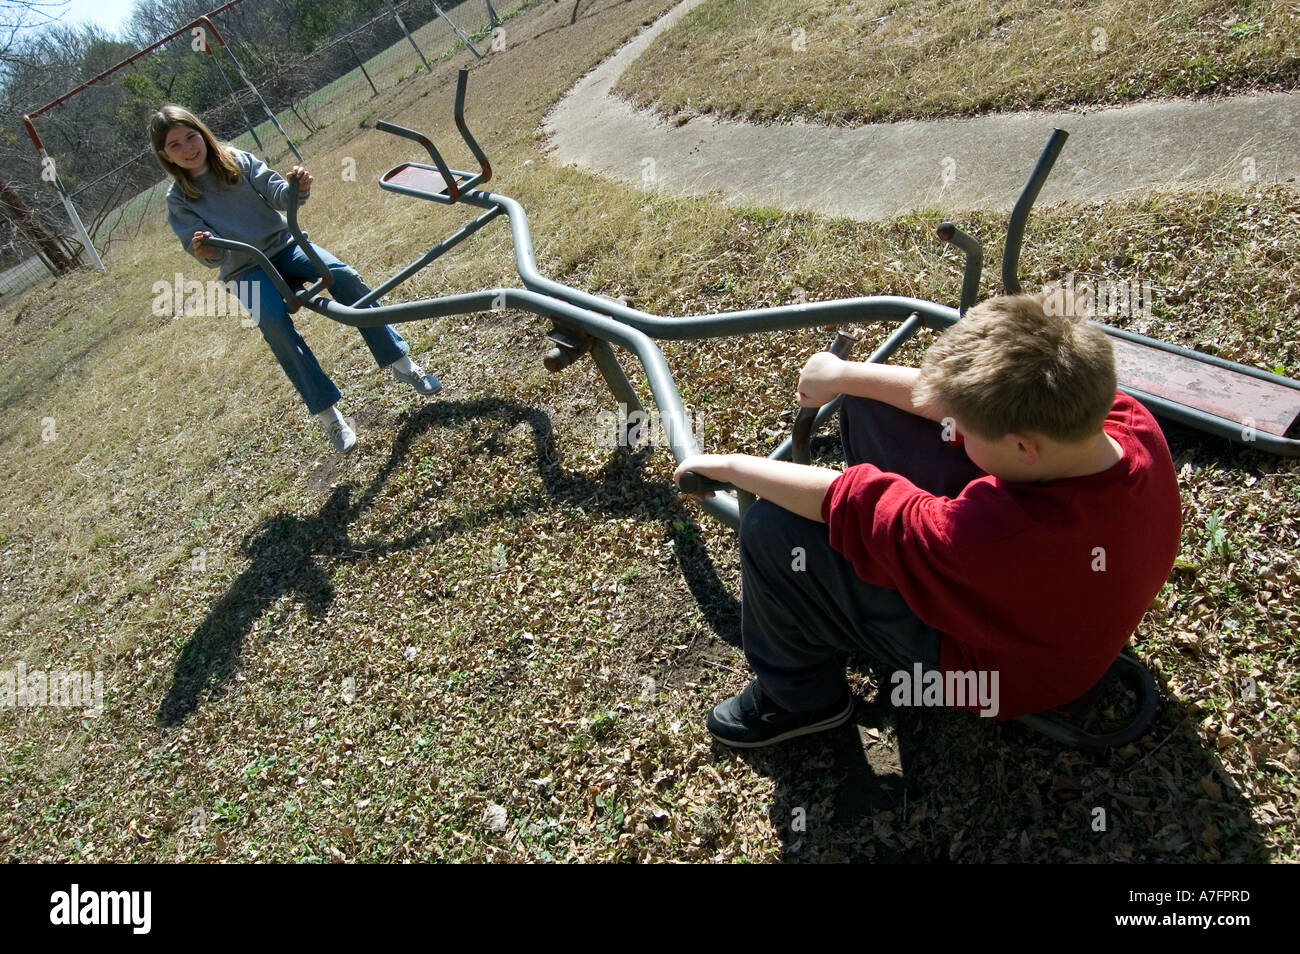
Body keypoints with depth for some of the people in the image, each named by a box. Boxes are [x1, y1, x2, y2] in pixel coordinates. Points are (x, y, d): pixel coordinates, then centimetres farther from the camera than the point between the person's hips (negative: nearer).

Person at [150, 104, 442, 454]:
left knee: (344, 276, -25)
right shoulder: (178, 201, -2)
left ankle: (401, 363, -17)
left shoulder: (237, 160, 2)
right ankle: (328, 415, -28)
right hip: (247, 270, -2)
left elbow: (278, 195, -6)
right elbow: (212, 256, -8)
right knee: (275, 323, -30)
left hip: (282, 245, 2)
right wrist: (205, 253, -33)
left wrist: (296, 190, -30)